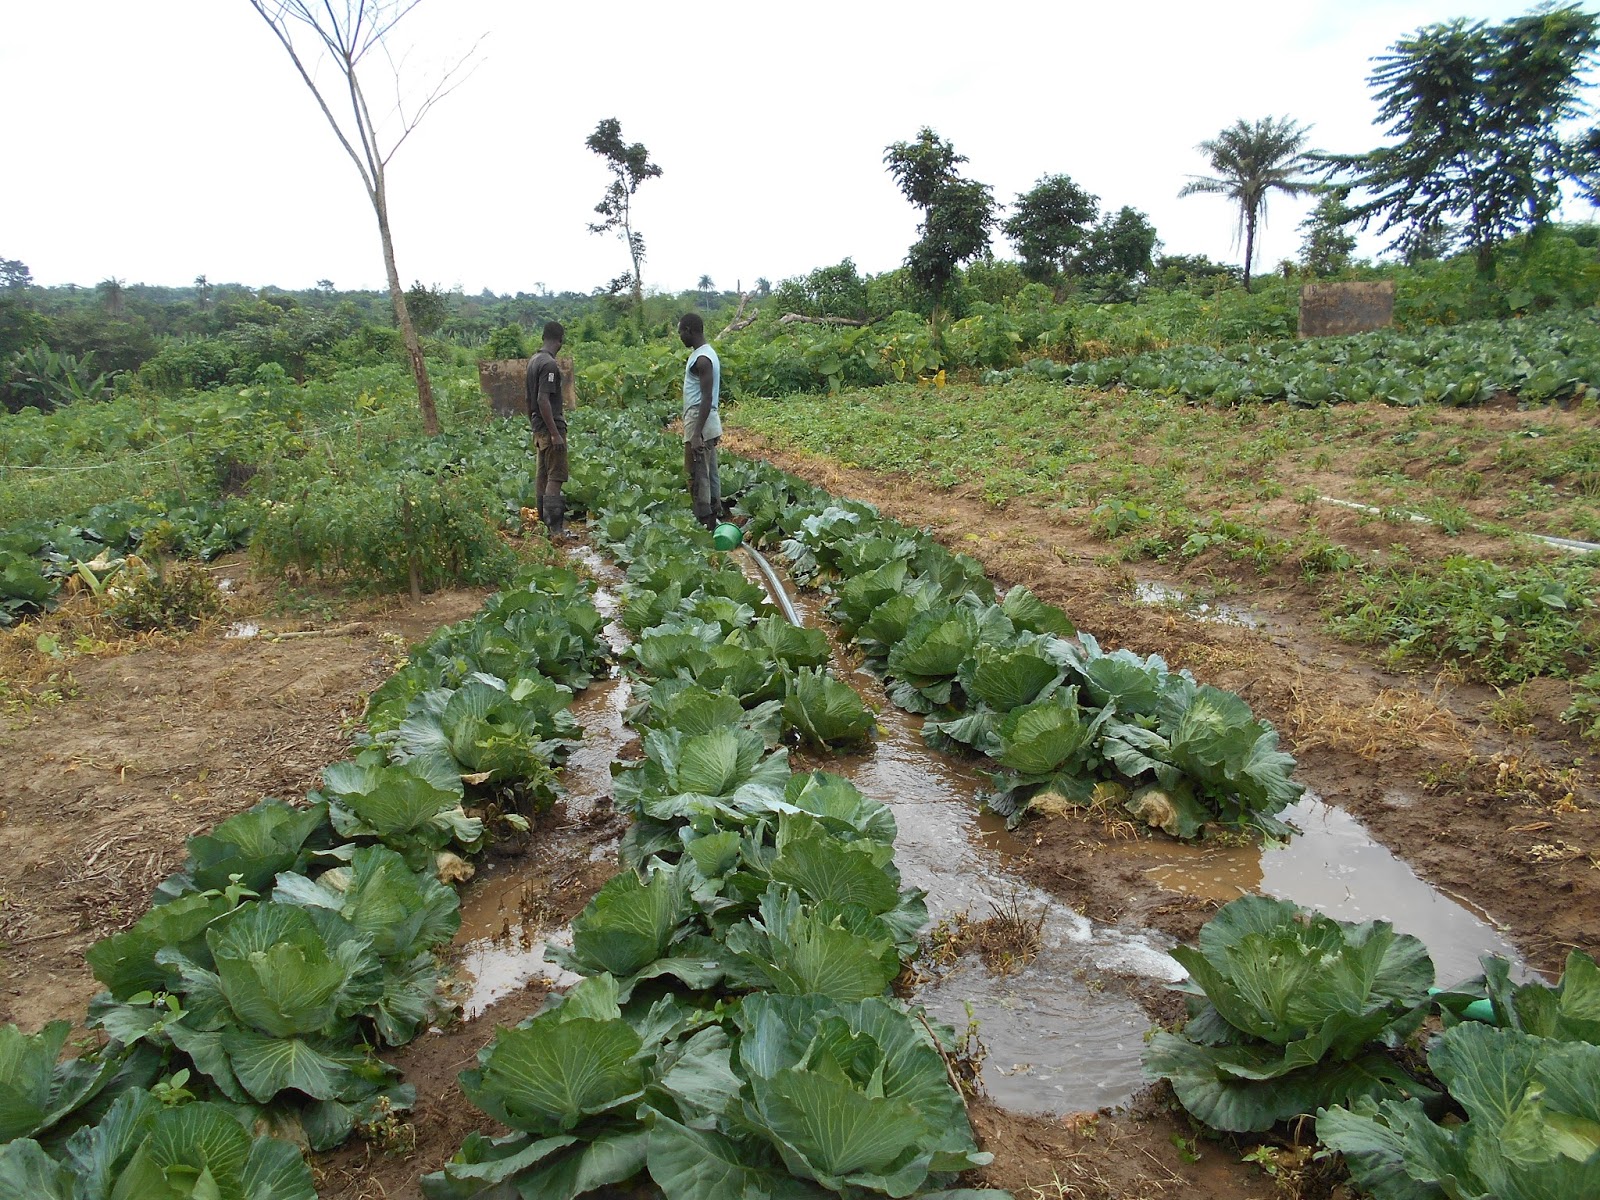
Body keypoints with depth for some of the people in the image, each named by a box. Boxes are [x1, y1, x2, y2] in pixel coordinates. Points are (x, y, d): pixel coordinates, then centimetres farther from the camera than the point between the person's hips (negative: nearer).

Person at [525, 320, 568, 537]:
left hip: (539, 427, 10)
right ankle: (555, 527, -11)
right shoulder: (549, 364, -17)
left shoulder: (533, 361, 12)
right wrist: (555, 433, -22)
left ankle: (544, 522, 19)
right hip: (551, 426, -10)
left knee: (543, 475, 13)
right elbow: (543, 399, -23)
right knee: (556, 476, -9)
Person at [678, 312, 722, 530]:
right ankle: (716, 518, 16)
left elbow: (707, 398, -22)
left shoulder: (702, 359, -16)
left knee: (697, 475, -7)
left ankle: (705, 522, -5)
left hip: (699, 422, -10)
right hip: (705, 421, 10)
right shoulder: (704, 354, 15)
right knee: (709, 473, 12)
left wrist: (696, 434, -24)